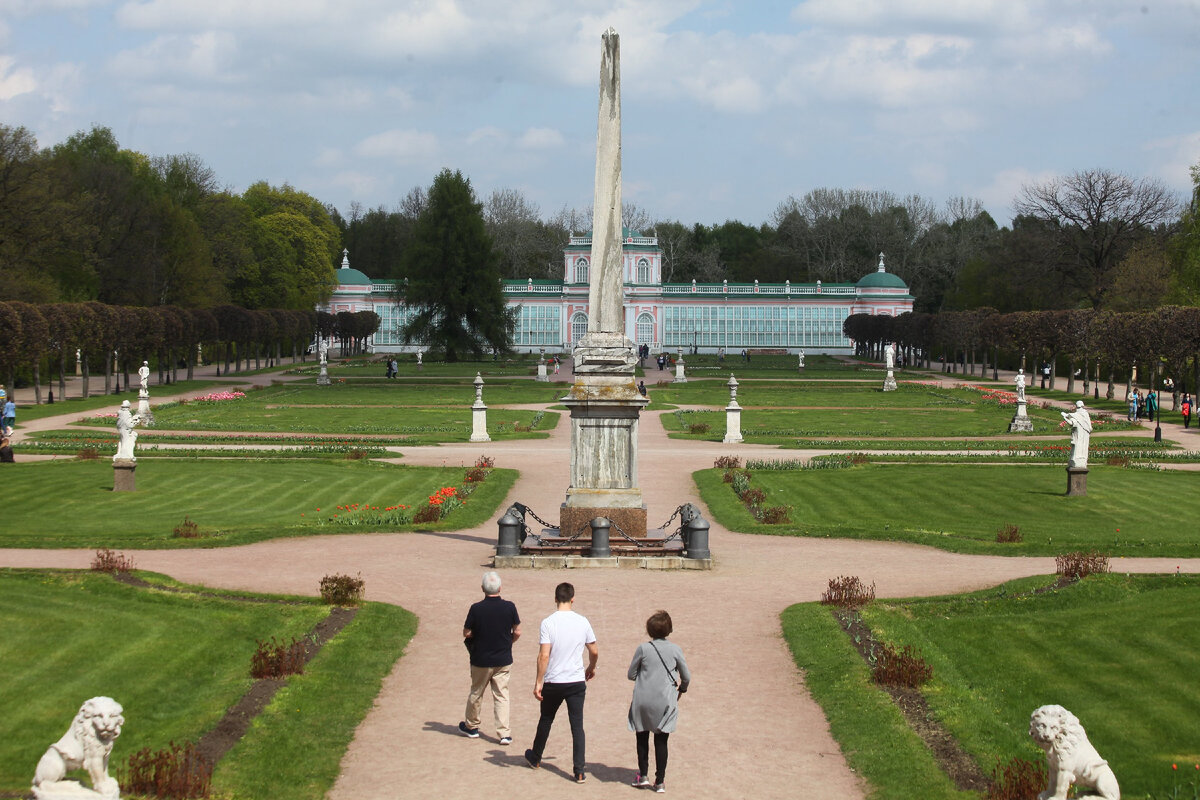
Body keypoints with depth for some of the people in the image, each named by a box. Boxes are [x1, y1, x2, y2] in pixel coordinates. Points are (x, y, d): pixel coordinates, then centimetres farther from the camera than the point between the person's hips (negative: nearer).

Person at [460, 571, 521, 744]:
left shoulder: (476, 609, -15)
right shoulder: (509, 607, -10)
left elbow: (466, 634, -7)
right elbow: (517, 632, -3)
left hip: (481, 660, -1)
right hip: (503, 660, 1)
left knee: (476, 693, 17)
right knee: (501, 695, 7)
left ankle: (471, 726, 33)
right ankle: (504, 733, 0)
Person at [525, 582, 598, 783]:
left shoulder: (548, 623, -11)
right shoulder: (582, 622, -2)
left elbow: (544, 656, -16)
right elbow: (594, 652, 7)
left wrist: (538, 682, -10)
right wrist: (591, 668, 27)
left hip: (553, 682, -1)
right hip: (577, 682, 1)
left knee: (546, 720, 19)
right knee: (577, 725, 4)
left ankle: (535, 757, 39)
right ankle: (579, 771, 0)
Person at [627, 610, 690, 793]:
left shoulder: (643, 649, -6)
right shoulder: (675, 650, -3)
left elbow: (631, 675, 1)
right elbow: (686, 677, 6)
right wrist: (681, 690, 26)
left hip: (643, 700, 0)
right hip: (665, 701, 1)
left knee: (642, 738, 18)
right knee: (661, 741, 6)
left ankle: (643, 775, 19)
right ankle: (660, 781, 5)